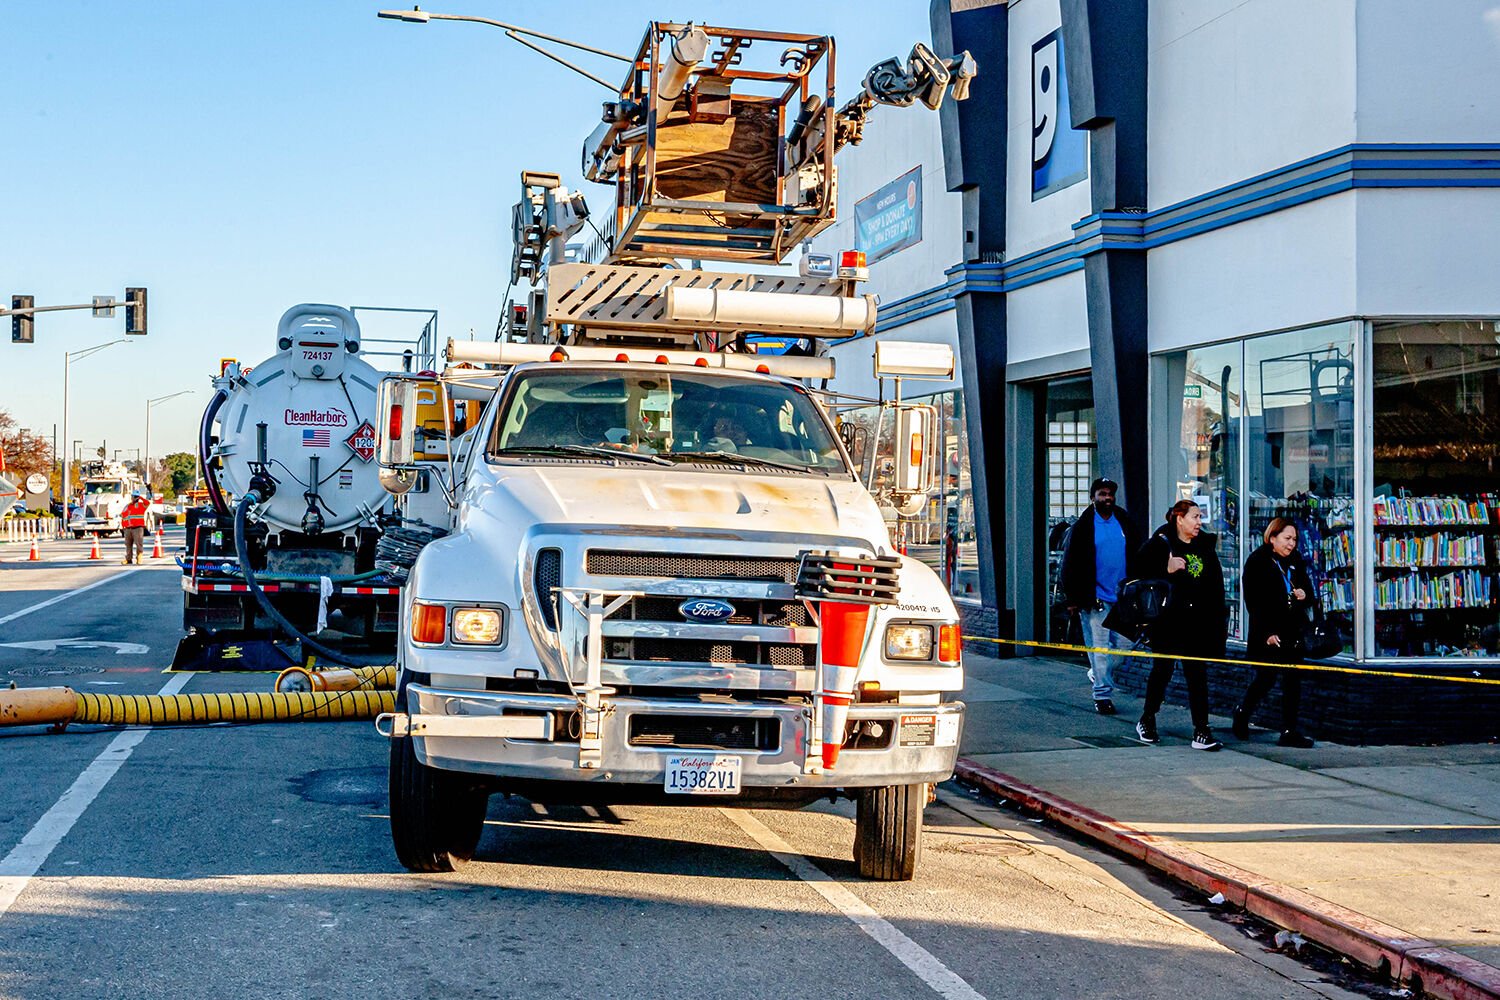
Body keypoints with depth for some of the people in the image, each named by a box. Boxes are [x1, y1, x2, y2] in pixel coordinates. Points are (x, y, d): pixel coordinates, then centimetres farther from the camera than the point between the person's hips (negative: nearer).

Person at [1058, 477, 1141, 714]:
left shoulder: (1125, 522, 10)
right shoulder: (1082, 526, -1)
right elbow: (1070, 565, -1)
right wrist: (1072, 598, -6)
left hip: (1123, 597, 4)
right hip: (1094, 597, -4)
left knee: (1124, 645, 6)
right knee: (1098, 647, -3)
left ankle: (1098, 674, 29)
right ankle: (1102, 694, 4)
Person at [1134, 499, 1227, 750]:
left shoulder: (1205, 546, 10)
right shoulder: (1161, 543, -4)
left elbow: (1216, 586, 13)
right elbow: (1141, 571, -7)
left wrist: (1221, 621, 11)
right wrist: (1166, 570, -21)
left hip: (1198, 623, 3)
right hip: (1168, 619, -3)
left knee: (1197, 674, -1)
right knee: (1162, 670, 8)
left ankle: (1201, 731, -1)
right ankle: (1147, 721, 27)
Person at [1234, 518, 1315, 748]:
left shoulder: (1295, 561, 11)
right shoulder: (1257, 562, -7)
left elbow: (1309, 592, 20)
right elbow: (1254, 602, -12)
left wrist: (1305, 595, -5)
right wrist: (1267, 633, -17)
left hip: (1293, 632, 6)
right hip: (1268, 634, -5)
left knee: (1293, 681, 2)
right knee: (1265, 679, 2)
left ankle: (1289, 731, 5)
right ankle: (1242, 713, 27)